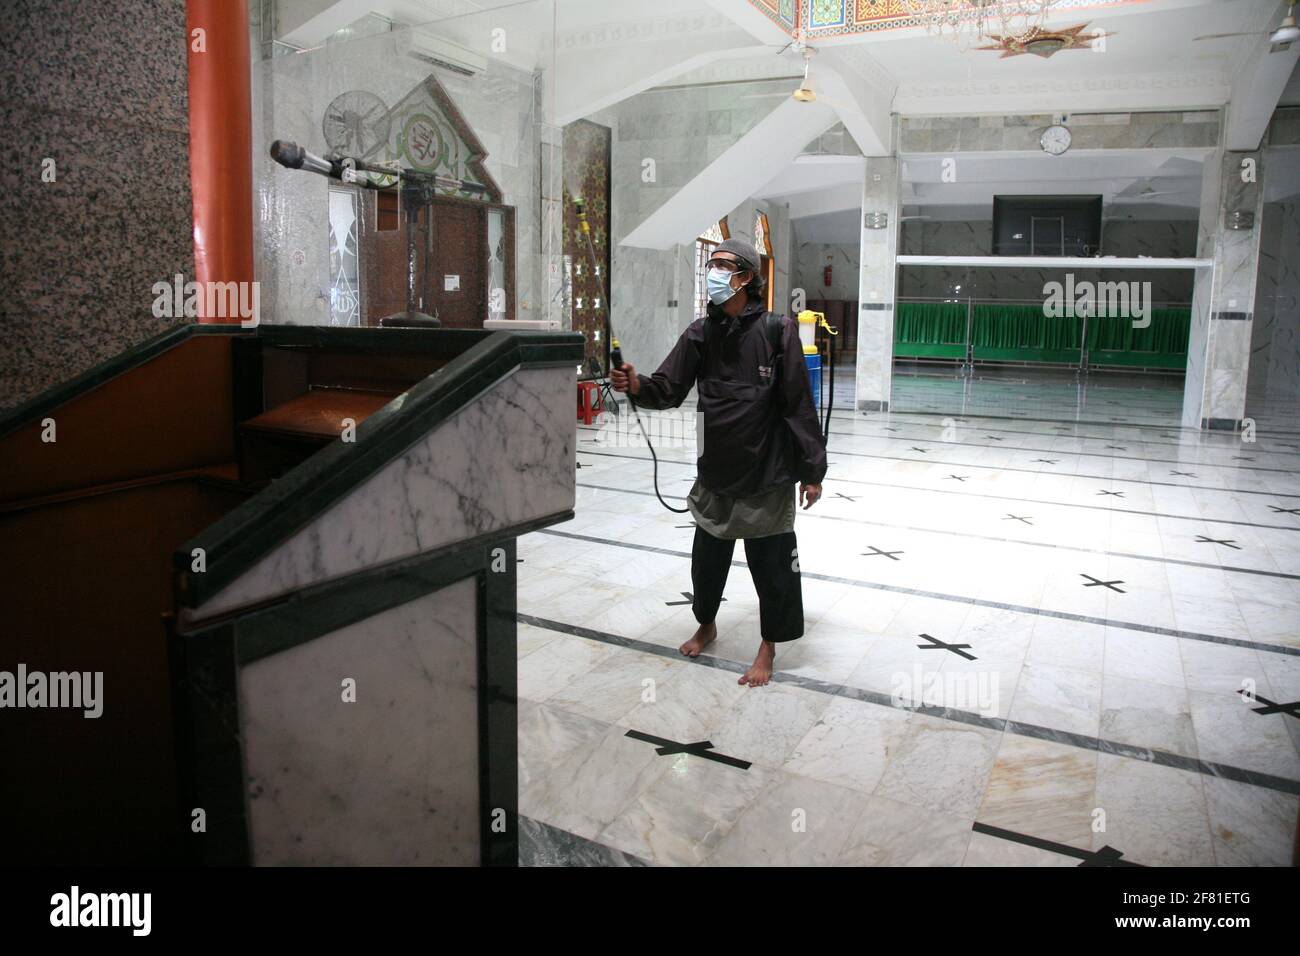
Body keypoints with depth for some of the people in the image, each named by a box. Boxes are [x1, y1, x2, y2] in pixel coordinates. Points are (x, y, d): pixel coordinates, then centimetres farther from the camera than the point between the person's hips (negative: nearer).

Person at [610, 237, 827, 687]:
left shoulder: (776, 330, -11)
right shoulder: (701, 333, 1)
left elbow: (799, 405, -10)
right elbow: (669, 388, -2)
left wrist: (811, 470, -9)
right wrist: (636, 384, -24)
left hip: (767, 471, -4)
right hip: (716, 469, 4)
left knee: (771, 561, 6)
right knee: (707, 555, 17)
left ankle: (769, 646, 26)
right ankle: (706, 624, 42)